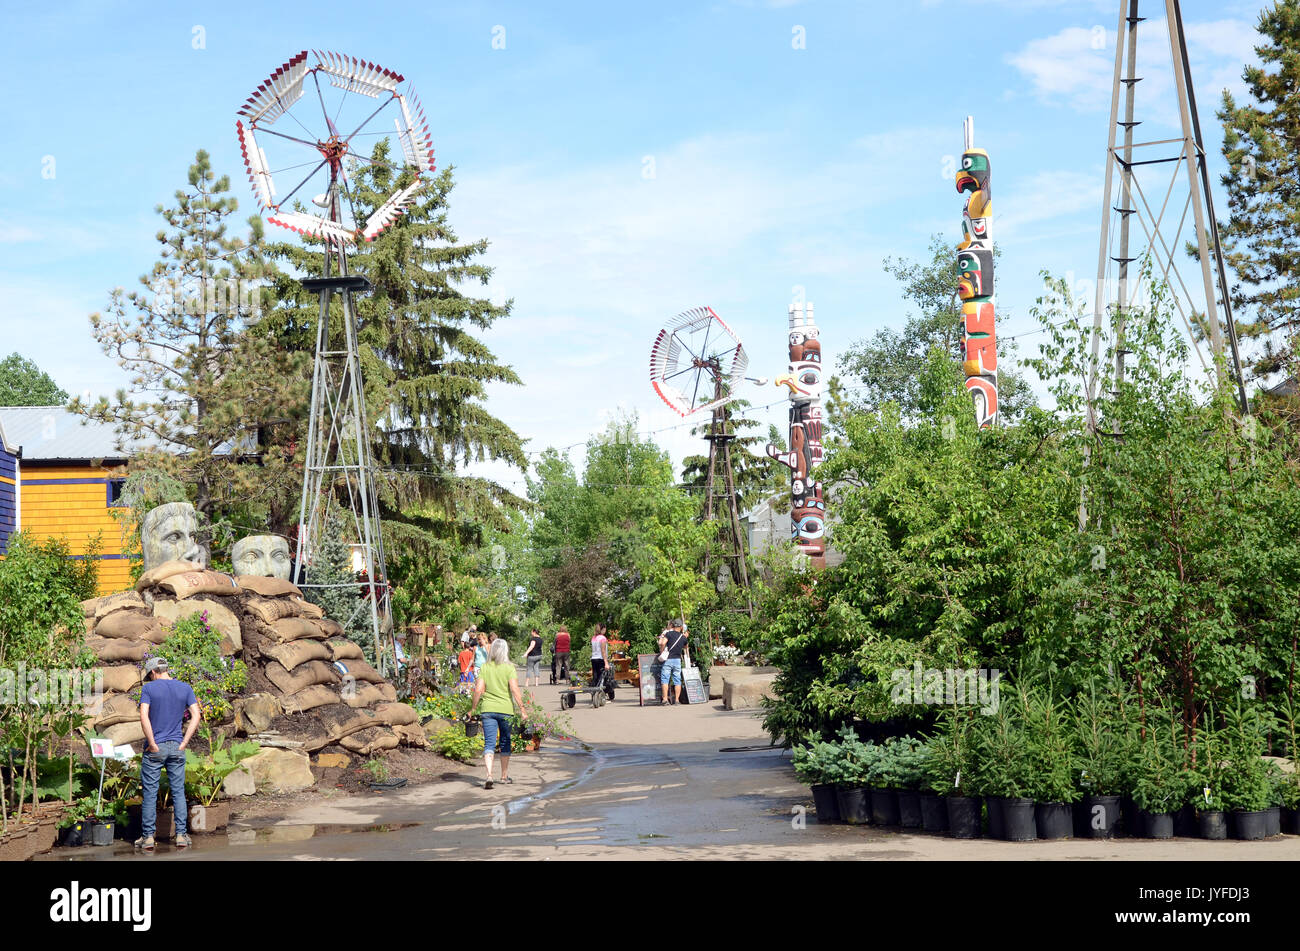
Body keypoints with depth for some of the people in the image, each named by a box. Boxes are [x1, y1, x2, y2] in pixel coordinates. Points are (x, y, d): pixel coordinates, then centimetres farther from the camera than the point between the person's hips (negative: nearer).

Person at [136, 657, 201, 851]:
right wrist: (184, 743, -1)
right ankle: (181, 835, 6)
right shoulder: (185, 688, 6)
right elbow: (195, 716, -1)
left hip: (154, 749, -3)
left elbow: (144, 716, -15)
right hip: (177, 748, 3)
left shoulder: (149, 688, -4)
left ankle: (148, 837, 3)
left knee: (150, 793, 3)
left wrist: (152, 744, -11)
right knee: (178, 792, 8)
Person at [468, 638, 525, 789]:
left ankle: (489, 775, -19)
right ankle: (505, 775, 27)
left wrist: (472, 709, 6)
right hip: (506, 709, -1)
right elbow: (514, 690, -12)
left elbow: (478, 690, -3)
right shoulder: (509, 668, -4)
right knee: (505, 743, 15)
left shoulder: (485, 667, 1)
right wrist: (522, 709, -9)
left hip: (488, 709, 1)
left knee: (489, 744, -1)